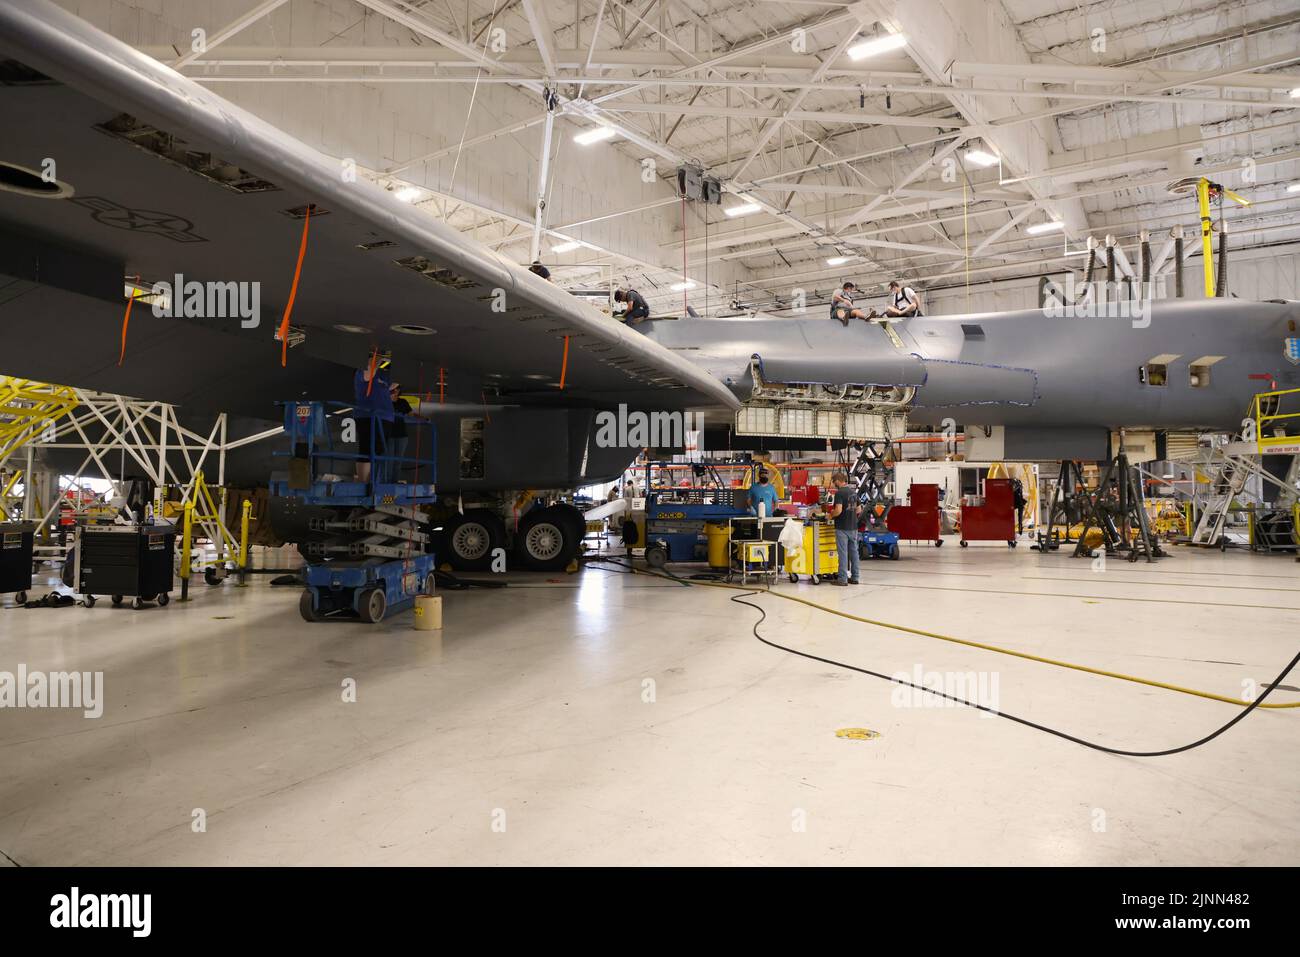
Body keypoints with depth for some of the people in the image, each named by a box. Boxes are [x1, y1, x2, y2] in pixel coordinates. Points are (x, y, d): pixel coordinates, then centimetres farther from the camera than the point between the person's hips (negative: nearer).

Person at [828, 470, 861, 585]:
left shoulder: (840, 493, -14)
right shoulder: (854, 492, 11)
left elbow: (838, 510, -23)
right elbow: (858, 510, 17)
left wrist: (831, 515, -5)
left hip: (842, 527, -7)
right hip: (853, 526, 7)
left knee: (843, 553, -3)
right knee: (854, 551, 11)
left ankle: (843, 578, 0)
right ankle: (855, 577, 16)